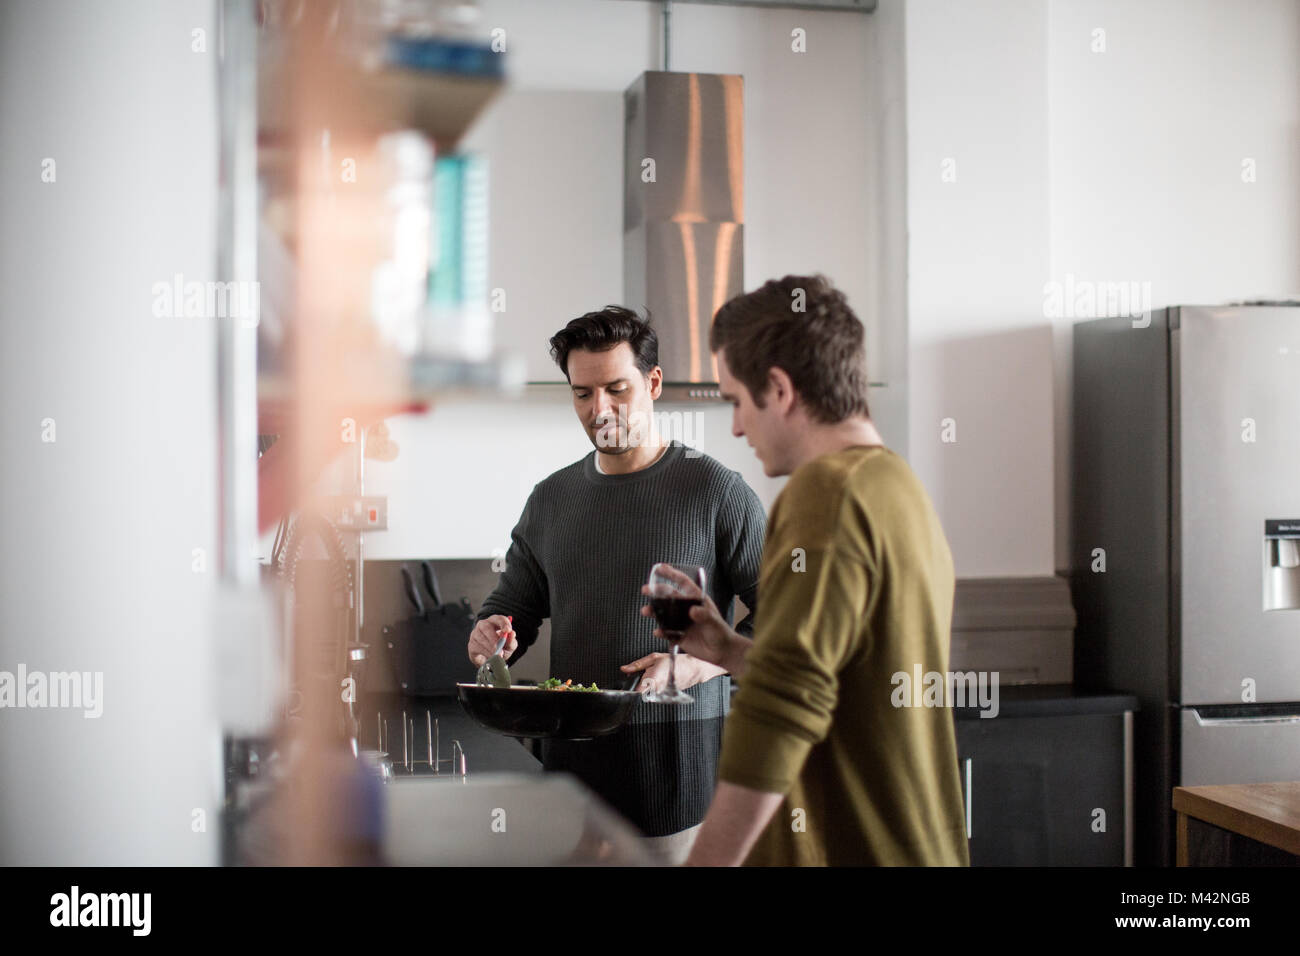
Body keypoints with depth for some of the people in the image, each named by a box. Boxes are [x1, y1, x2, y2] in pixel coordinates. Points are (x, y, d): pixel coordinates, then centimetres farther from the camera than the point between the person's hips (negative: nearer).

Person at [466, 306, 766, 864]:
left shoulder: (714, 490, -4)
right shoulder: (550, 499, 13)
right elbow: (513, 603, 19)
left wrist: (697, 665, -18)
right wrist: (490, 635, -3)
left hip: (679, 755, -4)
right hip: (572, 755, 4)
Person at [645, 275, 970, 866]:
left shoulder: (826, 495, -17)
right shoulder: (903, 487, 13)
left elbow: (777, 721, -24)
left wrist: (705, 860, -19)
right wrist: (730, 652, 14)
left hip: (853, 852, -9)